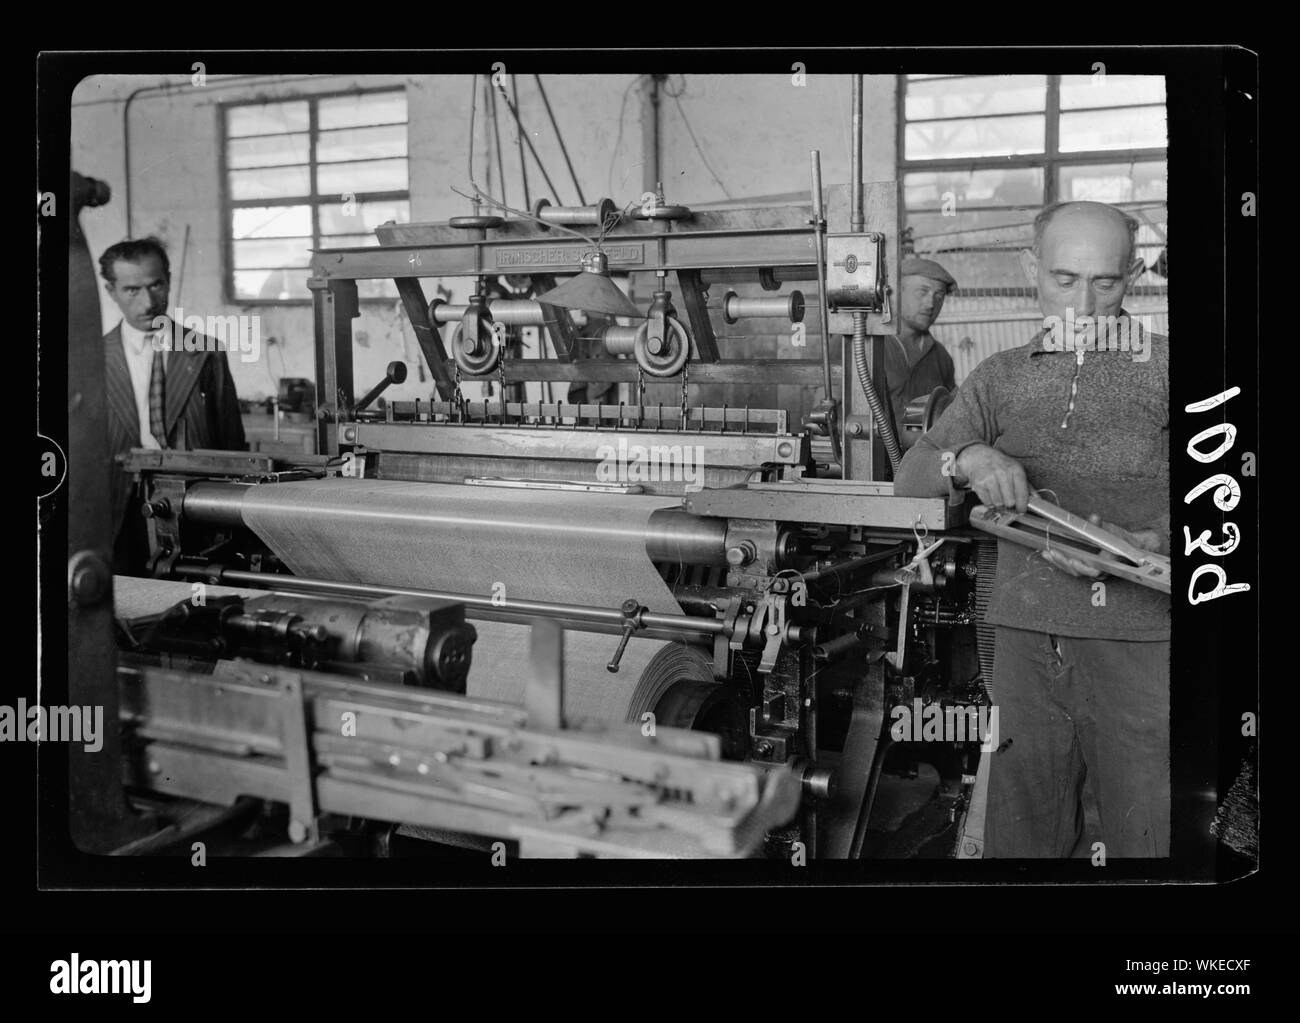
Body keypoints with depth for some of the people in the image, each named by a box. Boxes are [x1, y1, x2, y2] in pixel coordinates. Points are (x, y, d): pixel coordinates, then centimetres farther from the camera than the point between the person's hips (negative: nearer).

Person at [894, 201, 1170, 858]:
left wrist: (1144, 544, -25)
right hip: (1027, 646, 3)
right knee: (1020, 838, 10)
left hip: (1140, 648, -3)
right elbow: (910, 478, 5)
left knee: (1148, 839, 0)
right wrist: (968, 459, -16)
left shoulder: (1160, 367, 2)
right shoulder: (1000, 378, 12)